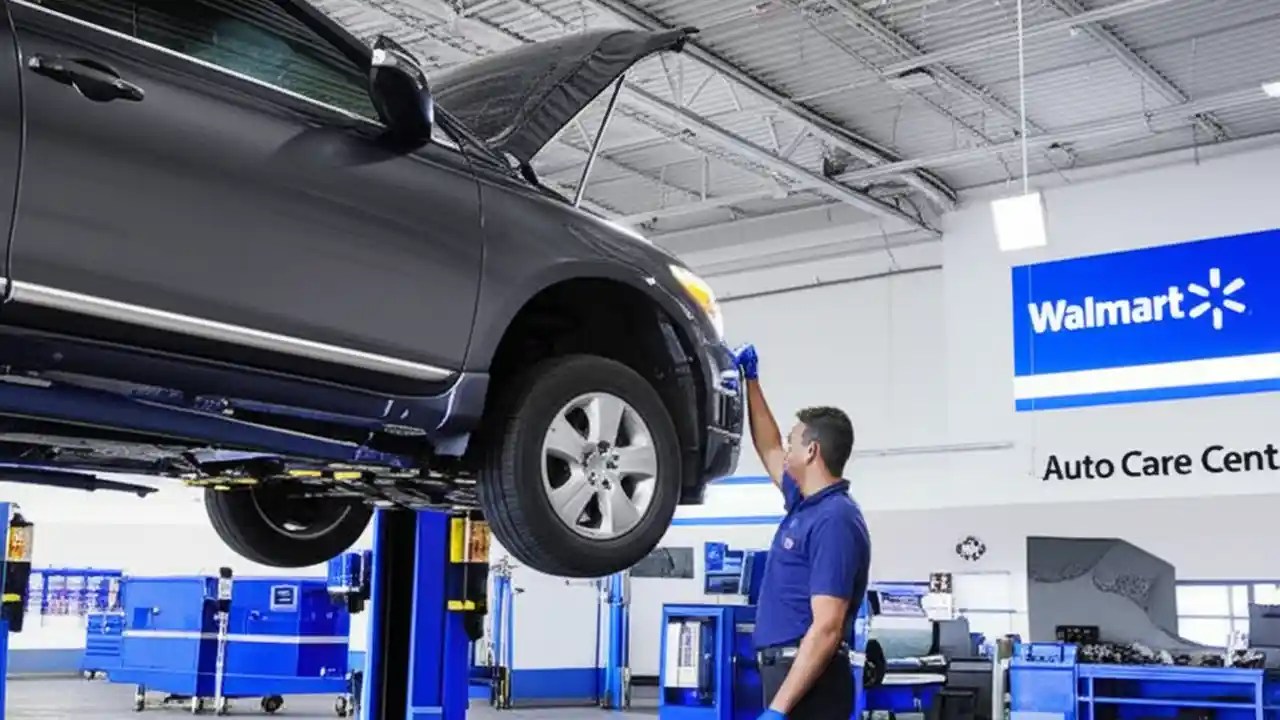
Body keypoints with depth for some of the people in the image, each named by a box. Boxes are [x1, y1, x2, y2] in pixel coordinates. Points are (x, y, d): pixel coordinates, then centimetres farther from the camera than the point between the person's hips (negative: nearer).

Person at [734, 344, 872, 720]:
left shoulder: (833, 520, -18)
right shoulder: (806, 503, 12)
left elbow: (827, 629, -24)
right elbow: (770, 453, 32)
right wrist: (751, 382, 30)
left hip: (807, 680, -10)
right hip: (791, 670, 10)